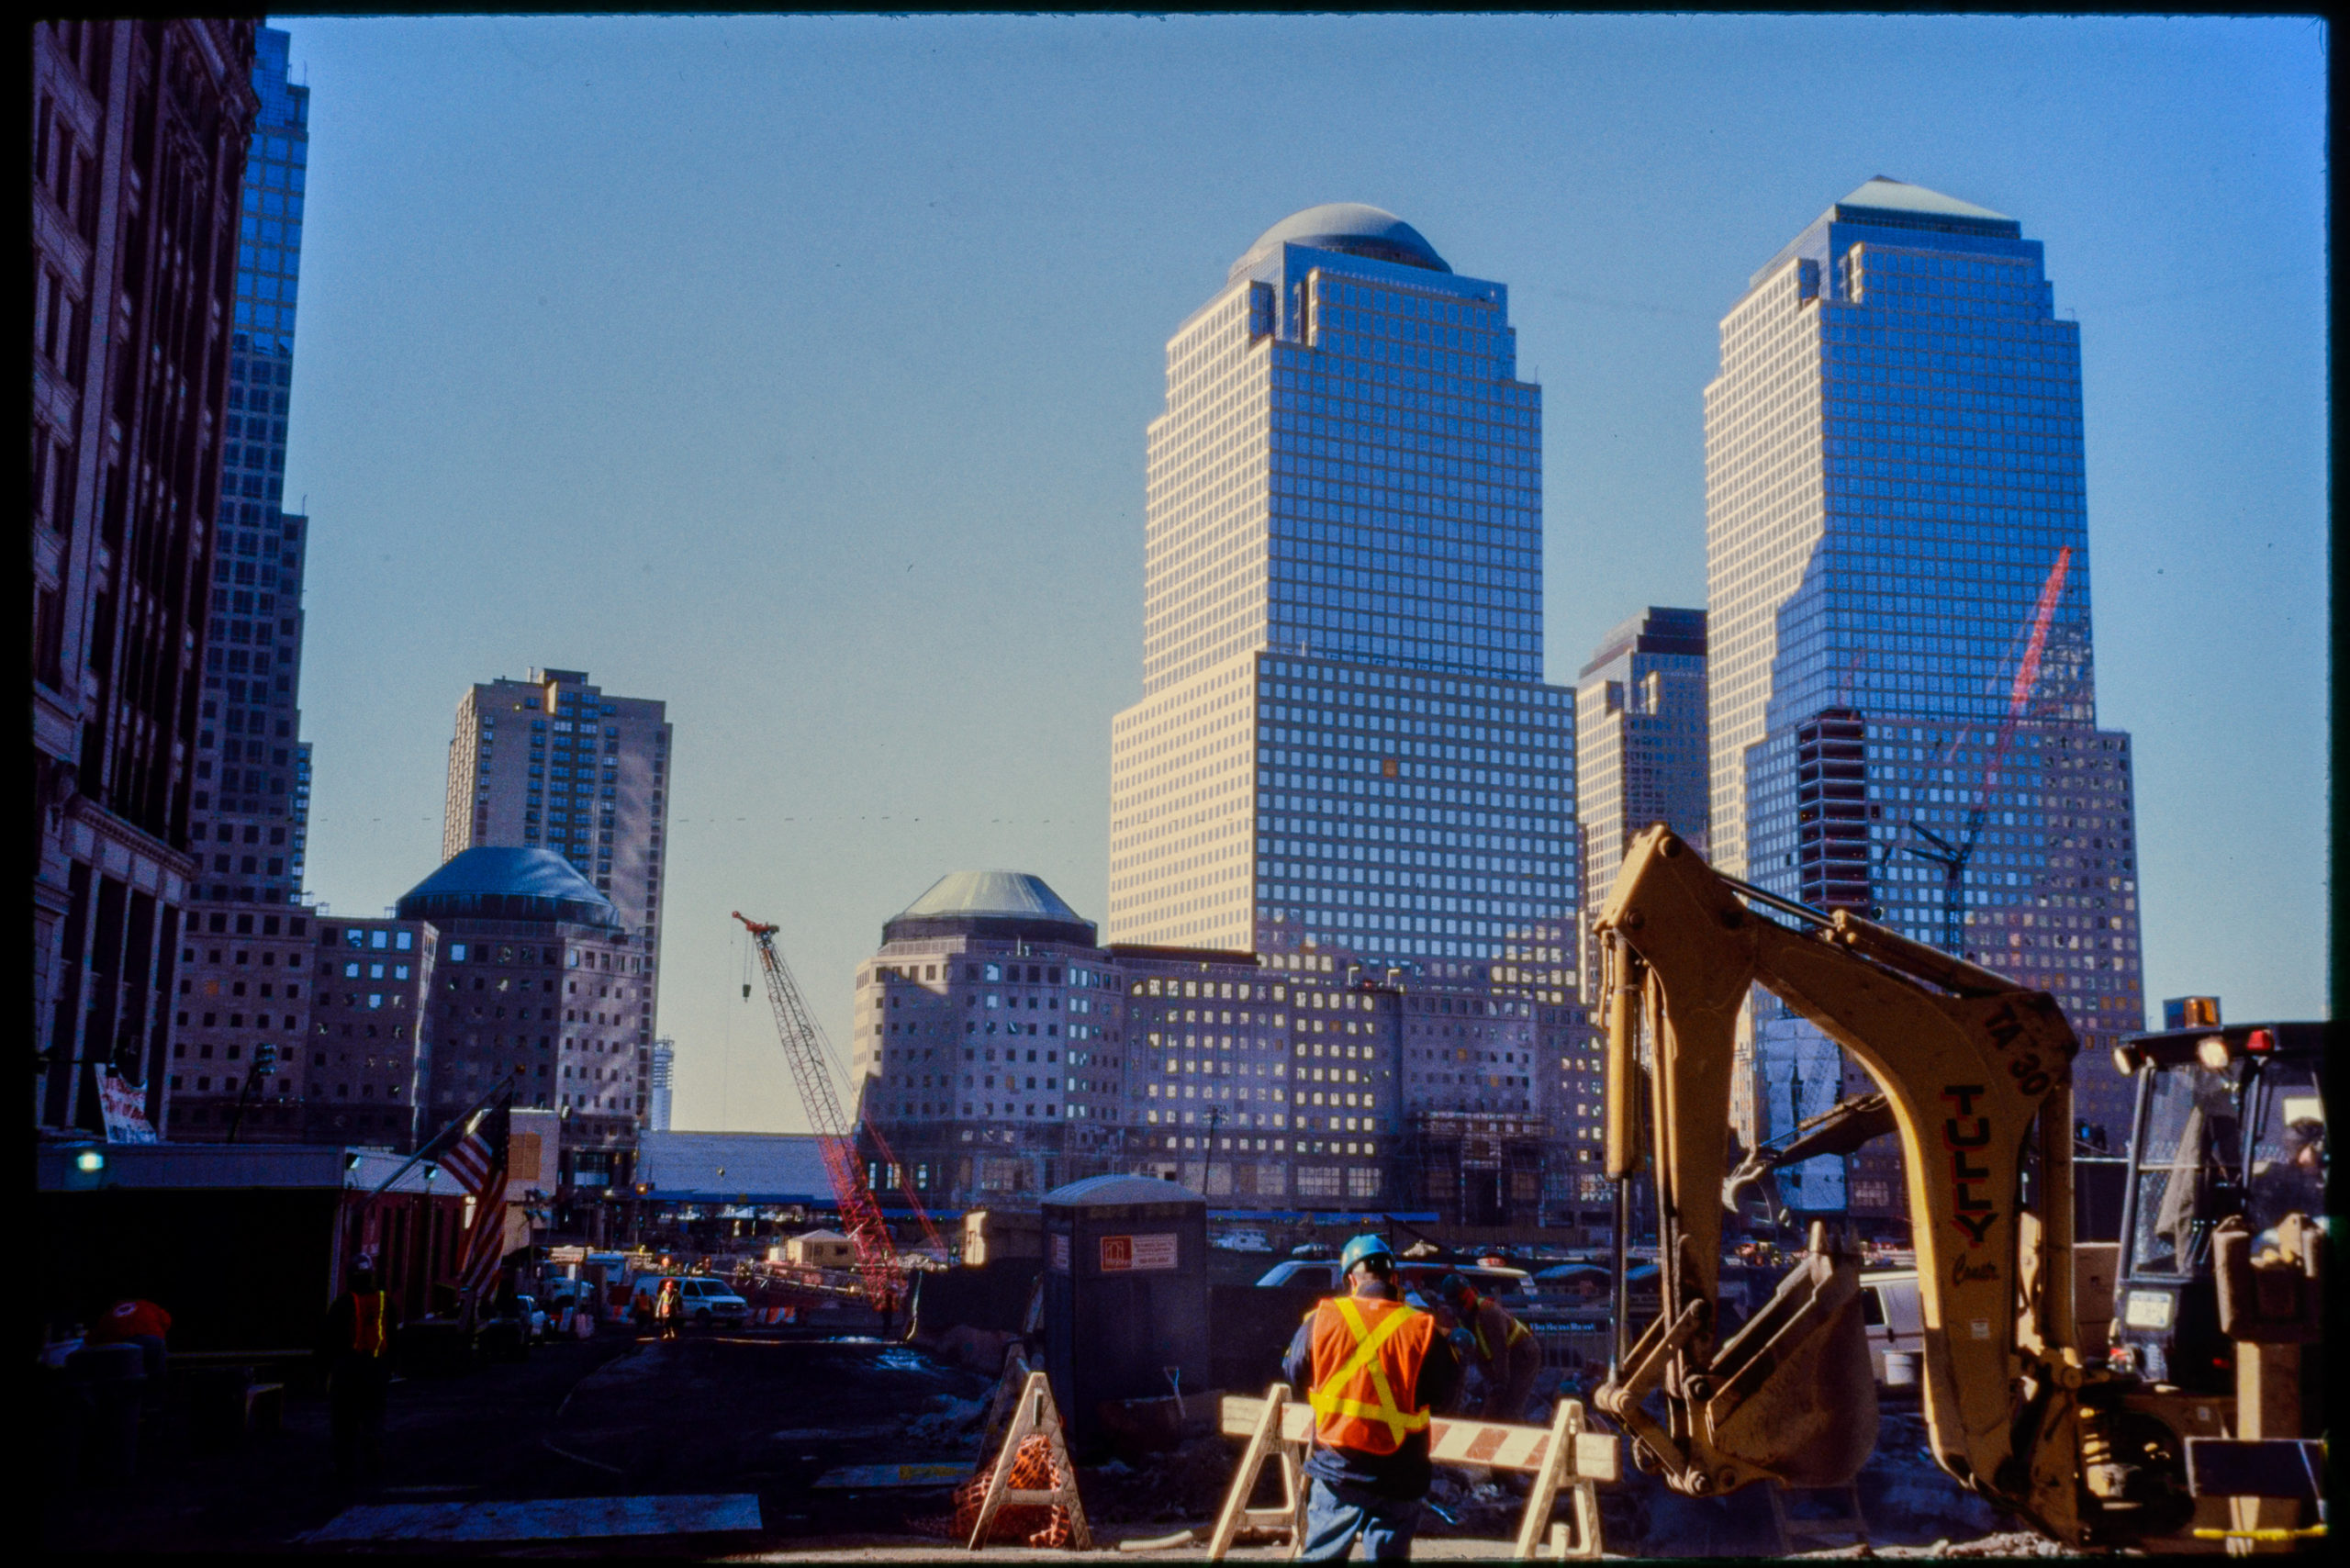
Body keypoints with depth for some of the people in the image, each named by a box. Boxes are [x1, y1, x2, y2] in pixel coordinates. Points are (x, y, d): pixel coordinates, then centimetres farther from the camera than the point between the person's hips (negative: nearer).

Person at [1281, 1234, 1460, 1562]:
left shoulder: (1323, 1318, -6)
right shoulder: (1421, 1329, -10)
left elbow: (1293, 1373, 7)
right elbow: (1445, 1393, 1)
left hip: (1335, 1468, 1)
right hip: (1397, 1478, -1)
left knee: (1320, 1554, 13)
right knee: (1388, 1554, 8)